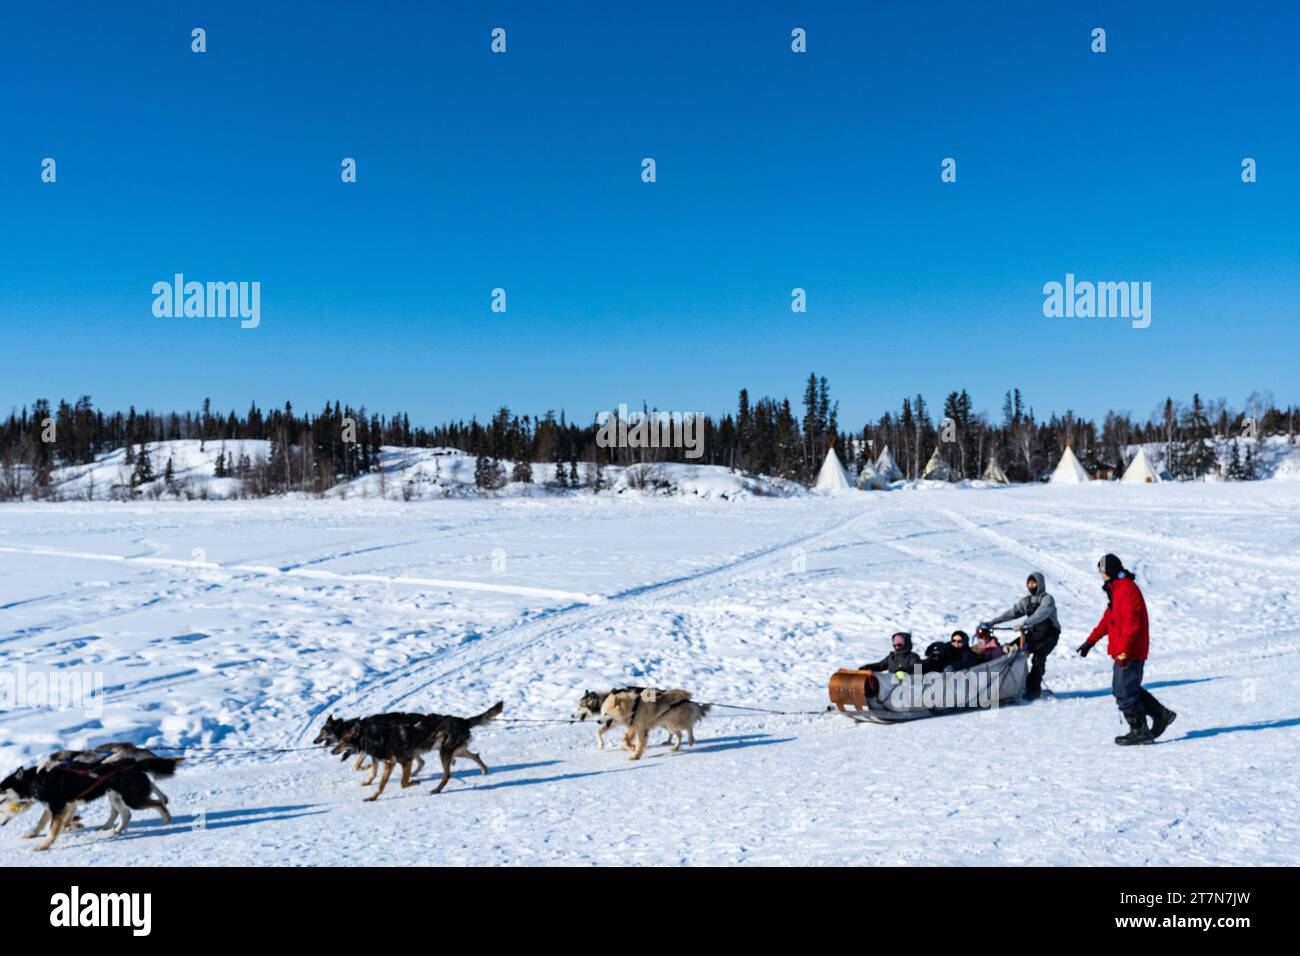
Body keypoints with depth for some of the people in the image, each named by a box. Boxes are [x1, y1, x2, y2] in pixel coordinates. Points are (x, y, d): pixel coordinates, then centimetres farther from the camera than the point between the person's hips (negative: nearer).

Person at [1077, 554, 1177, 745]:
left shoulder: (1127, 590, -18)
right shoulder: (1117, 589, 16)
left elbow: (1132, 623, -24)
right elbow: (1108, 619, 23)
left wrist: (1123, 651, -26)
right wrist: (1090, 641, 21)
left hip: (1129, 653, -10)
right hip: (1122, 652, 10)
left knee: (1125, 693, -4)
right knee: (1129, 689, 18)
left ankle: (1139, 731, 5)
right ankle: (1161, 715, 25)